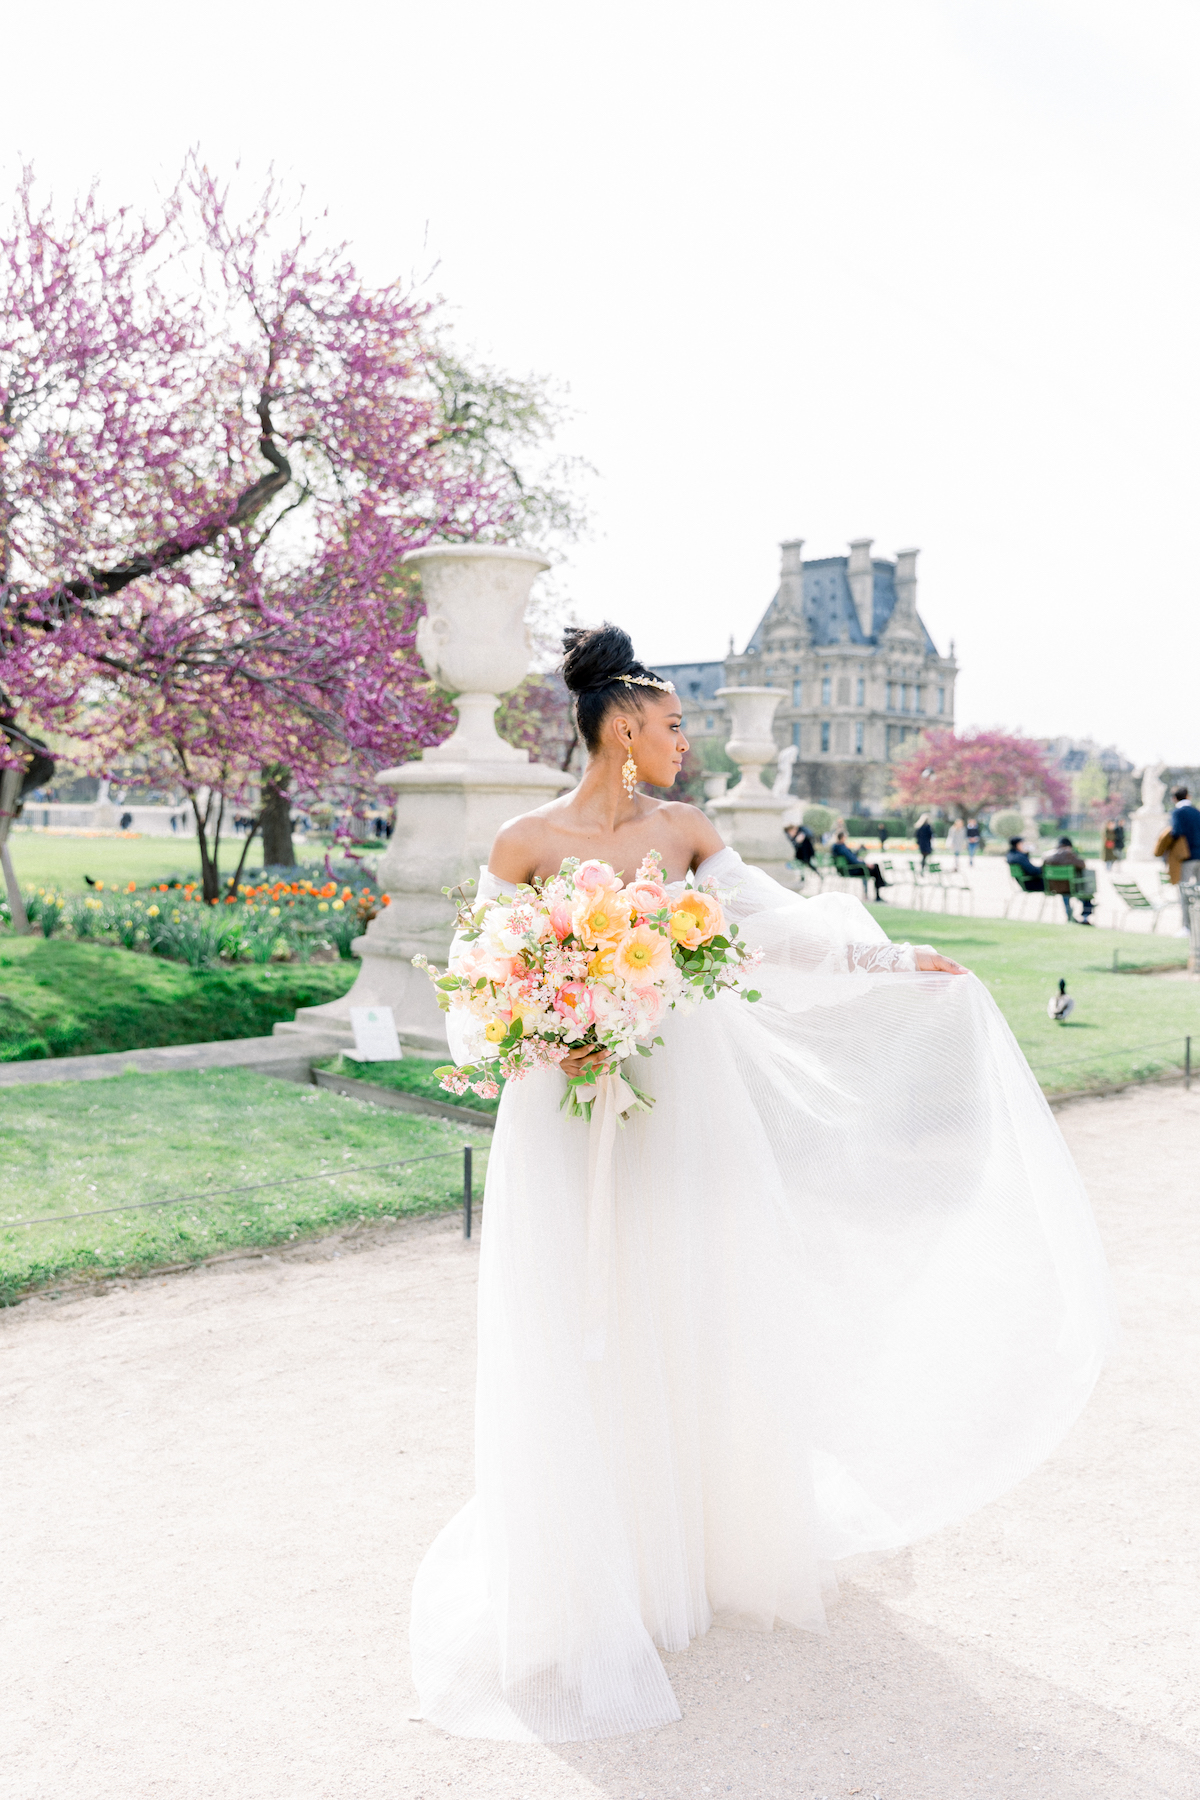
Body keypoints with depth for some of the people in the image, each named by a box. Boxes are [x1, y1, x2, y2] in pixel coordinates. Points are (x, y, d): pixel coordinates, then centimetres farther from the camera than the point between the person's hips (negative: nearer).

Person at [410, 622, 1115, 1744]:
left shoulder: (683, 833, 5)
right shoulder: (525, 843, -6)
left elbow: (780, 928, 10)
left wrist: (899, 960, 9)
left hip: (683, 1107, 4)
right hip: (574, 1115, -4)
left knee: (694, 1325, 12)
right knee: (584, 1348, 2)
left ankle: (706, 1544, 32)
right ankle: (584, 1580, 19)